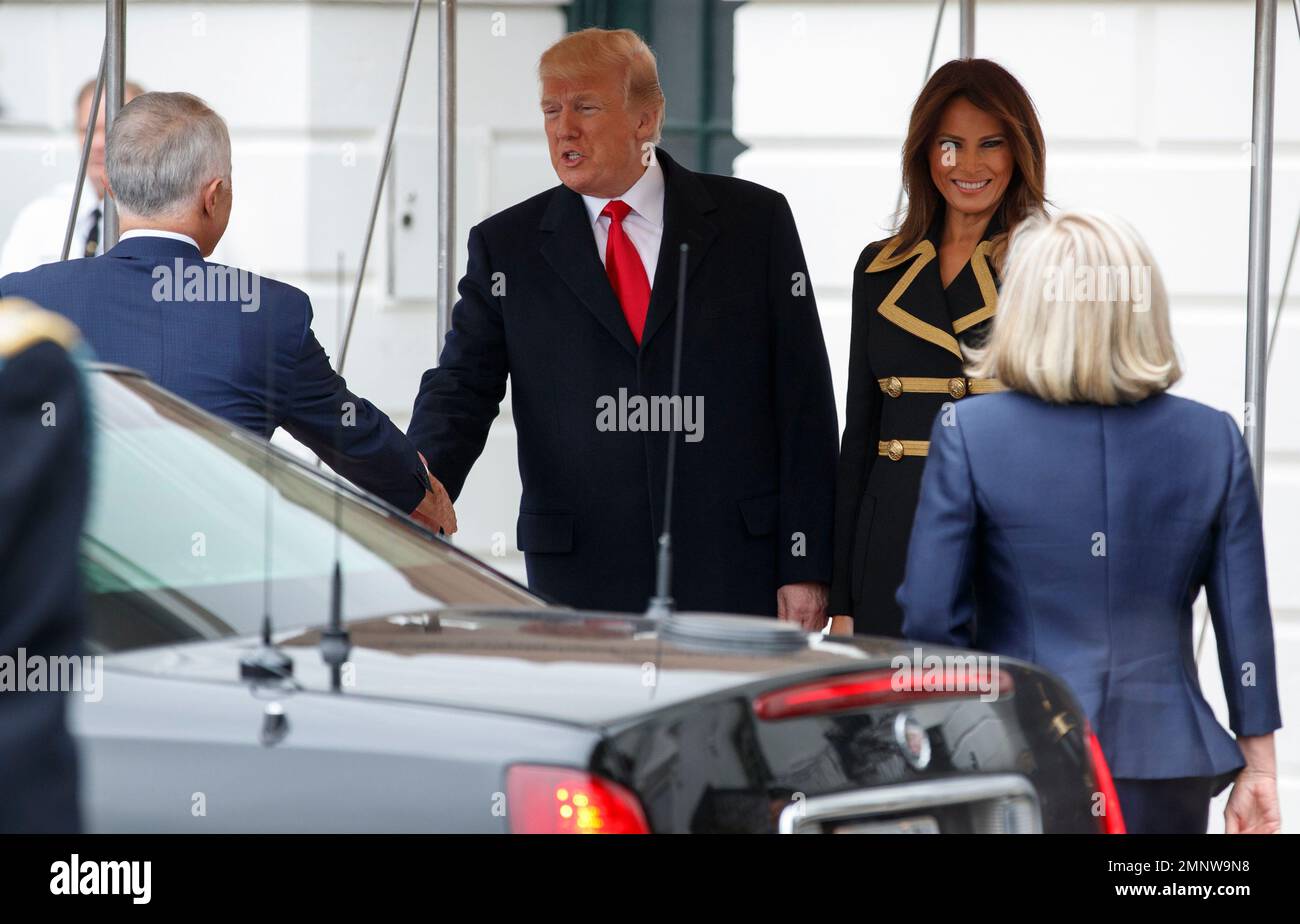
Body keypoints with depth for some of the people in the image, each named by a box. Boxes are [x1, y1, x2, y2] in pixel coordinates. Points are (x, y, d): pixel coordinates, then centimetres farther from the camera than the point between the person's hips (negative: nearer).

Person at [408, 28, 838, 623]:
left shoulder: (754, 222, 5)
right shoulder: (507, 246, 8)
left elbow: (803, 401, 3)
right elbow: (460, 390, 0)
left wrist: (805, 567, -3)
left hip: (734, 574, -1)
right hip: (581, 584, 1)